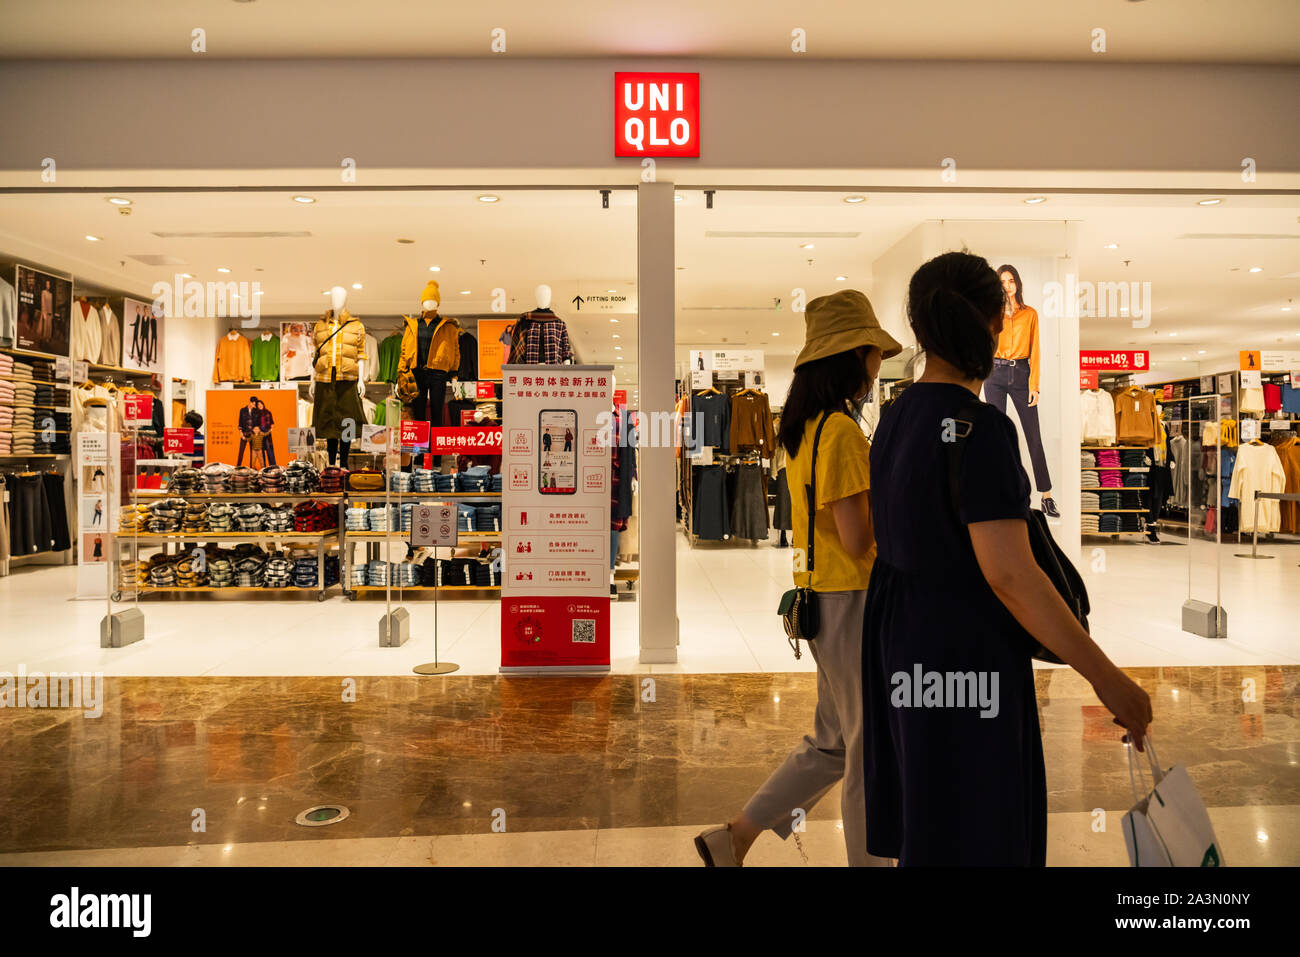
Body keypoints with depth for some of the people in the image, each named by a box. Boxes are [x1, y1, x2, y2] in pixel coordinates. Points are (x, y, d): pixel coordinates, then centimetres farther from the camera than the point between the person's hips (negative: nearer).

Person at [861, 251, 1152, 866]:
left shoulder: (896, 417, 5)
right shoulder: (978, 428, -21)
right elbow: (1009, 574, -25)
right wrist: (1106, 677, -20)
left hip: (896, 630, 9)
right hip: (962, 647, -8)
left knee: (922, 813, 22)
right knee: (971, 835, 5)